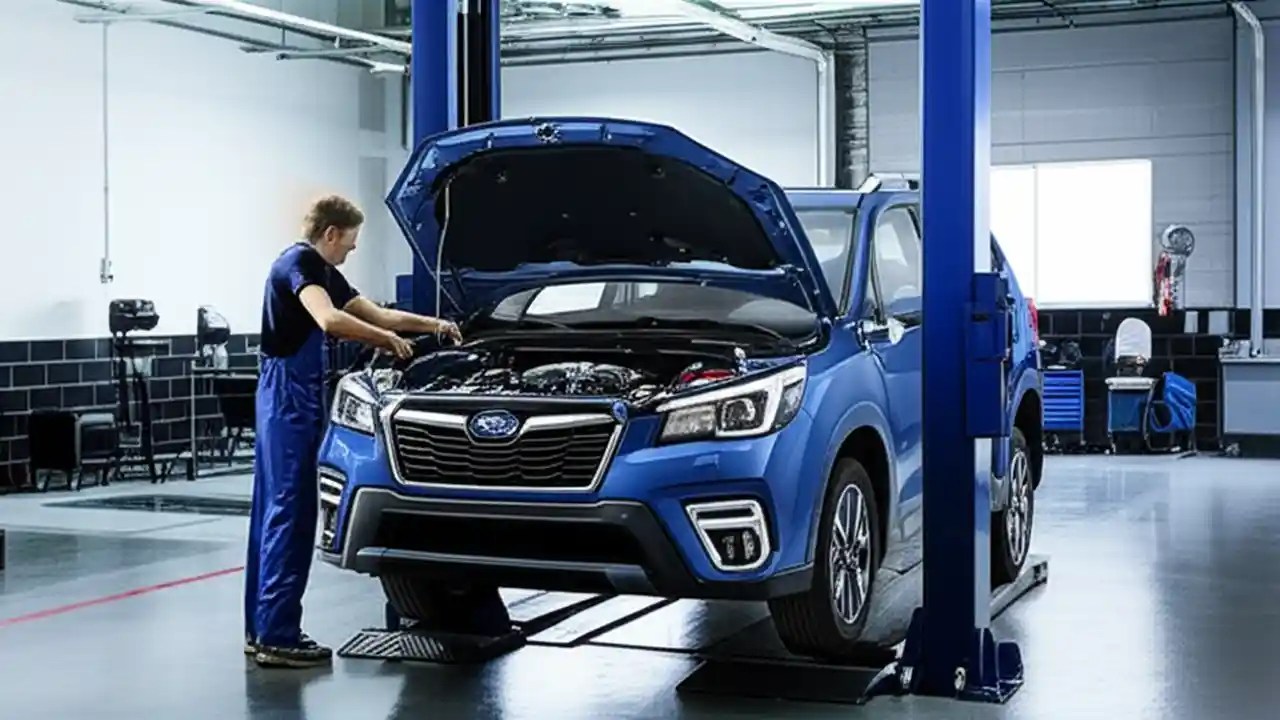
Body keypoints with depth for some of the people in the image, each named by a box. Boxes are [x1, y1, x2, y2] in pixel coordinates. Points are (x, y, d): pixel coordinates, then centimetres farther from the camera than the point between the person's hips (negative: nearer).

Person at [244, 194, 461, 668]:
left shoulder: (325, 273, 20)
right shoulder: (299, 262, -10)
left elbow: (376, 313, 29)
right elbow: (329, 320, -27)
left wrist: (433, 325, 24)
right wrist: (389, 341, -16)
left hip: (295, 395, 10)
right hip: (288, 392, -10)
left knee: (272, 511, 10)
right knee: (290, 511, -10)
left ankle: (261, 630, 16)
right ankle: (277, 637, -8)